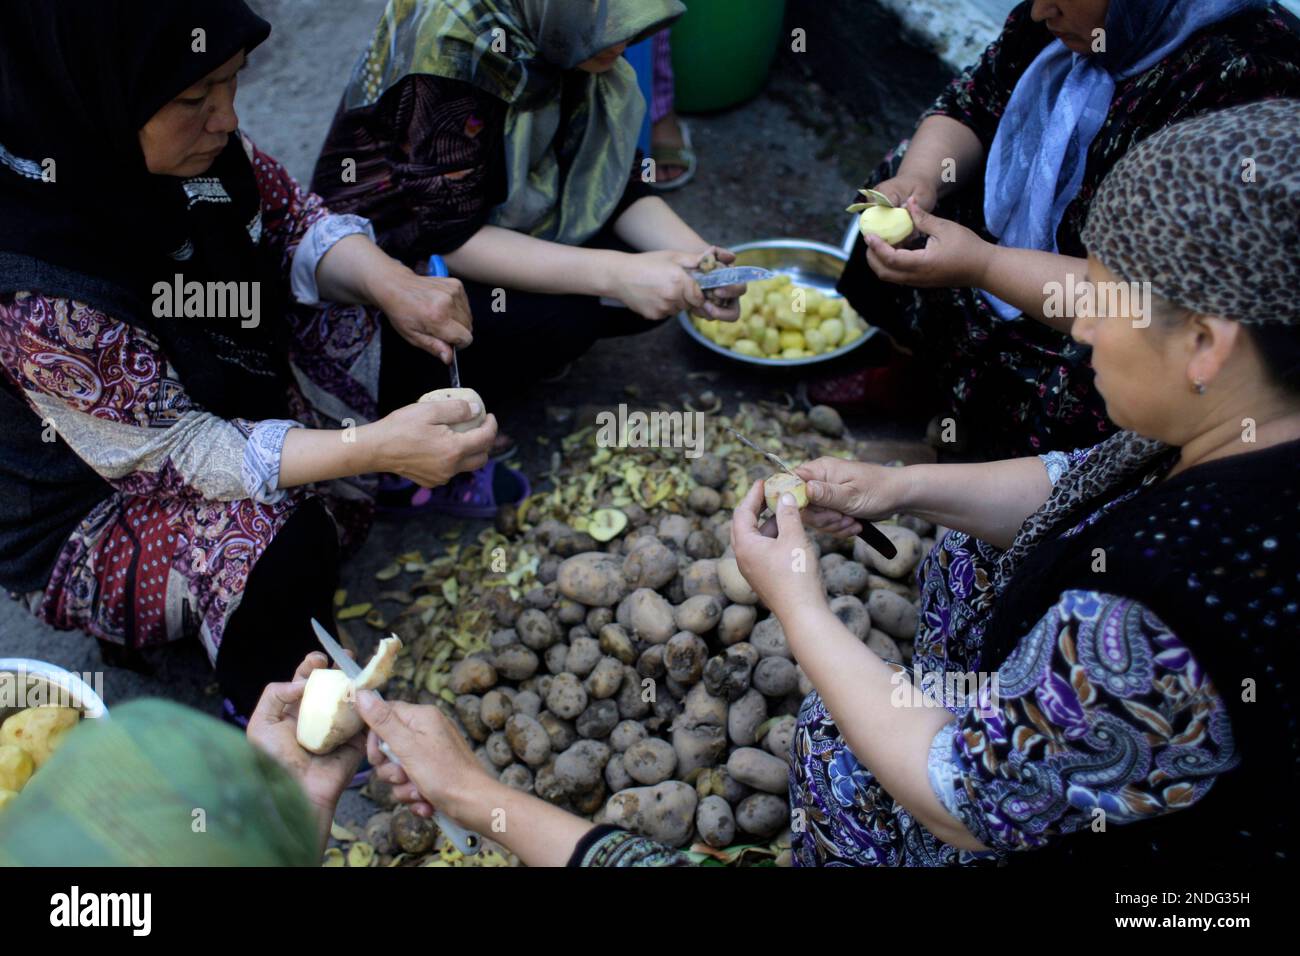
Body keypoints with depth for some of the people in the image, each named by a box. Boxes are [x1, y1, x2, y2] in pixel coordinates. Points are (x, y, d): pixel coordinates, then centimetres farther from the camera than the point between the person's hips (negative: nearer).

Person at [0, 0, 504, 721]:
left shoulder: (194, 143, -19)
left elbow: (297, 223, -3)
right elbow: (173, 455, -30)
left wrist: (392, 283, -24)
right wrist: (374, 446, -39)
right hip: (95, 518, -7)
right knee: (277, 540, -35)